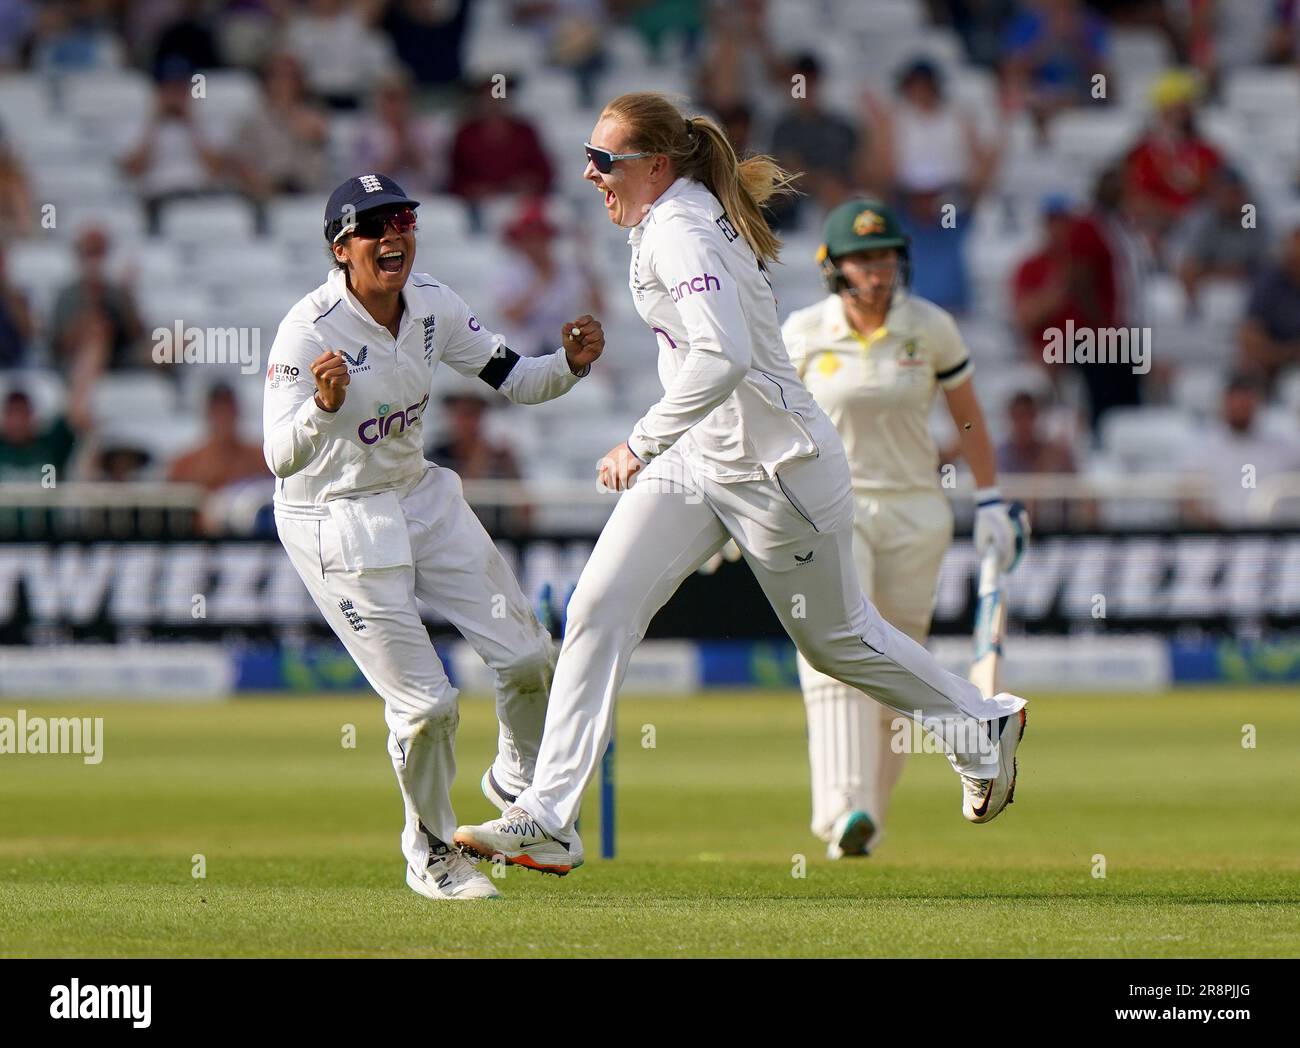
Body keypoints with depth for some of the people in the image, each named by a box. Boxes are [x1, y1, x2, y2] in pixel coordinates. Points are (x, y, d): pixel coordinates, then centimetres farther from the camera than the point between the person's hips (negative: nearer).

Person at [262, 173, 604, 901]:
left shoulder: (432, 307, -6)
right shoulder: (309, 330, -24)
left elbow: (513, 380, 2)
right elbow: (280, 458, -32)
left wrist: (572, 365, -18)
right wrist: (324, 405, -51)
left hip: (423, 499, 6)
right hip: (336, 525, -6)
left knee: (529, 657, 4)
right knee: (425, 703, -8)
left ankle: (518, 785, 34)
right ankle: (431, 852, 18)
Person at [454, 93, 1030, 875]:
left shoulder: (681, 231, -24)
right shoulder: (667, 218, 5)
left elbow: (724, 355, -39)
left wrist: (643, 443, -38)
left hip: (776, 463, -9)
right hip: (697, 458, 9)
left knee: (835, 637, 10)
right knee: (599, 606, -7)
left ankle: (983, 724, 35)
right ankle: (548, 818, -10)